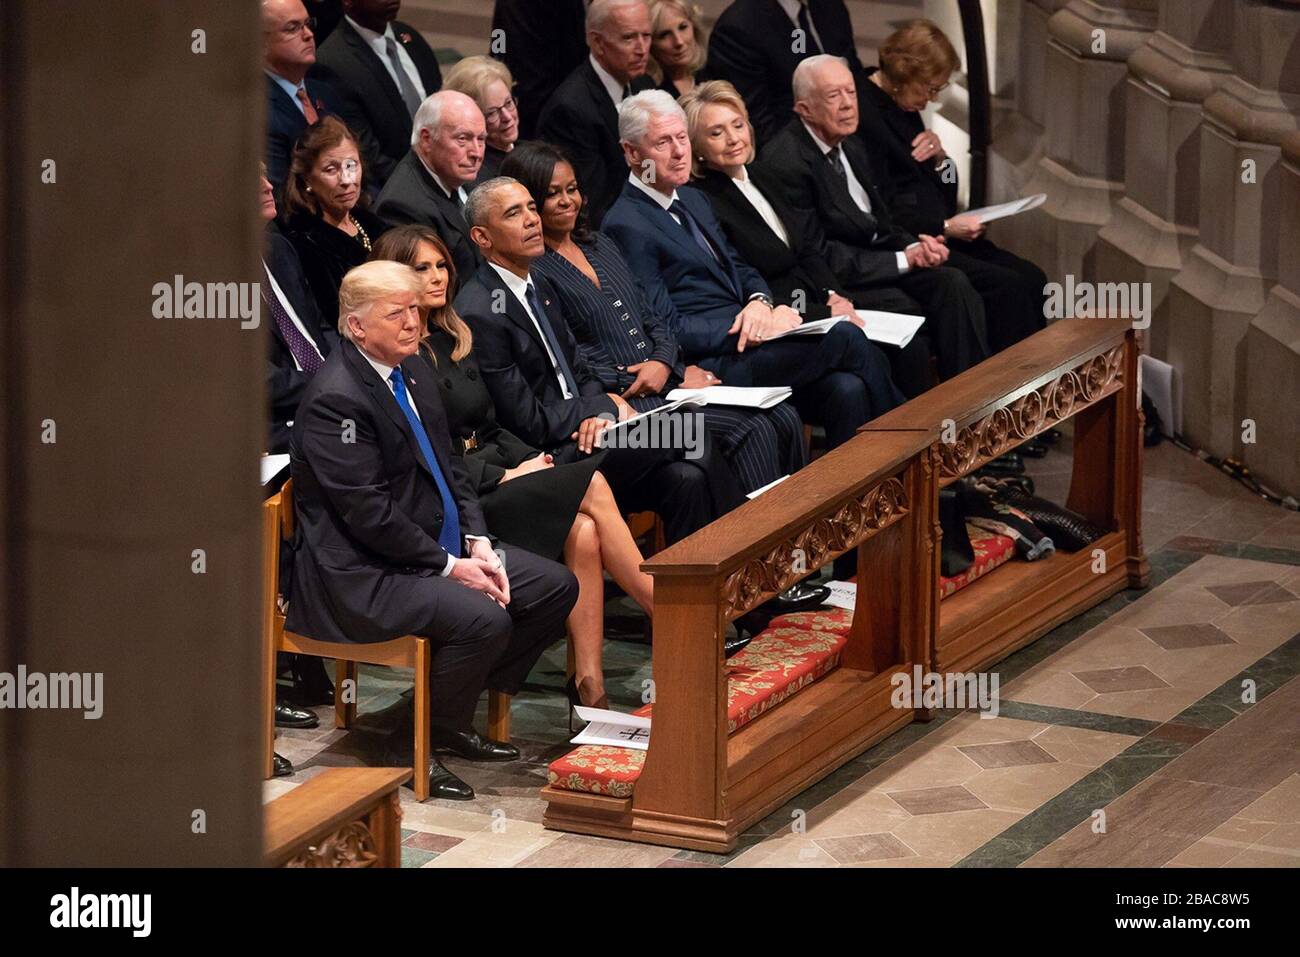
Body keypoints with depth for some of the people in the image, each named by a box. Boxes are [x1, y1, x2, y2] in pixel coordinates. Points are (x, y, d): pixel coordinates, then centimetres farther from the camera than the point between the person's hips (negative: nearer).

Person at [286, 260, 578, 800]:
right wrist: (449, 566, -17)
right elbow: (368, 512, -21)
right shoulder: (335, 398, -19)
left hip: (439, 547, 10)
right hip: (361, 573, -10)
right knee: (483, 619, -30)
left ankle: (453, 718, 12)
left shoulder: (412, 371, 11)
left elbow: (450, 467, 17)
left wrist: (477, 544, 1)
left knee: (556, 587, 4)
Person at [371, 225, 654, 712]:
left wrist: (531, 458, 2)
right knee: (592, 486, -20)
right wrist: (504, 476, -14)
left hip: (493, 477, 8)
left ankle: (590, 685, -25)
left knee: (583, 533, -23)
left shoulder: (455, 339, 19)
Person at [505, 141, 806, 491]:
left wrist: (664, 363, -5)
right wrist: (678, 378, -12)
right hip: (623, 398, -7)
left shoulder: (601, 245, 19)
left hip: (666, 377, 7)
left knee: (784, 419, -11)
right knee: (751, 430, -24)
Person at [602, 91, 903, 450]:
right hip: (712, 364, -8)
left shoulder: (694, 200, 19)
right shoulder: (626, 225, -9)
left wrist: (760, 302, -2)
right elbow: (668, 327, -13)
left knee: (847, 389, -19)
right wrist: (755, 328, -15)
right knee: (844, 337, -19)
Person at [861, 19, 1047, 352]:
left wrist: (939, 156, 1)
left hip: (938, 235, 9)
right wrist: (945, 227, -18)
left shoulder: (904, 107, 14)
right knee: (1008, 287, -21)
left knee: (1031, 278, -8)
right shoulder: (865, 115, -15)